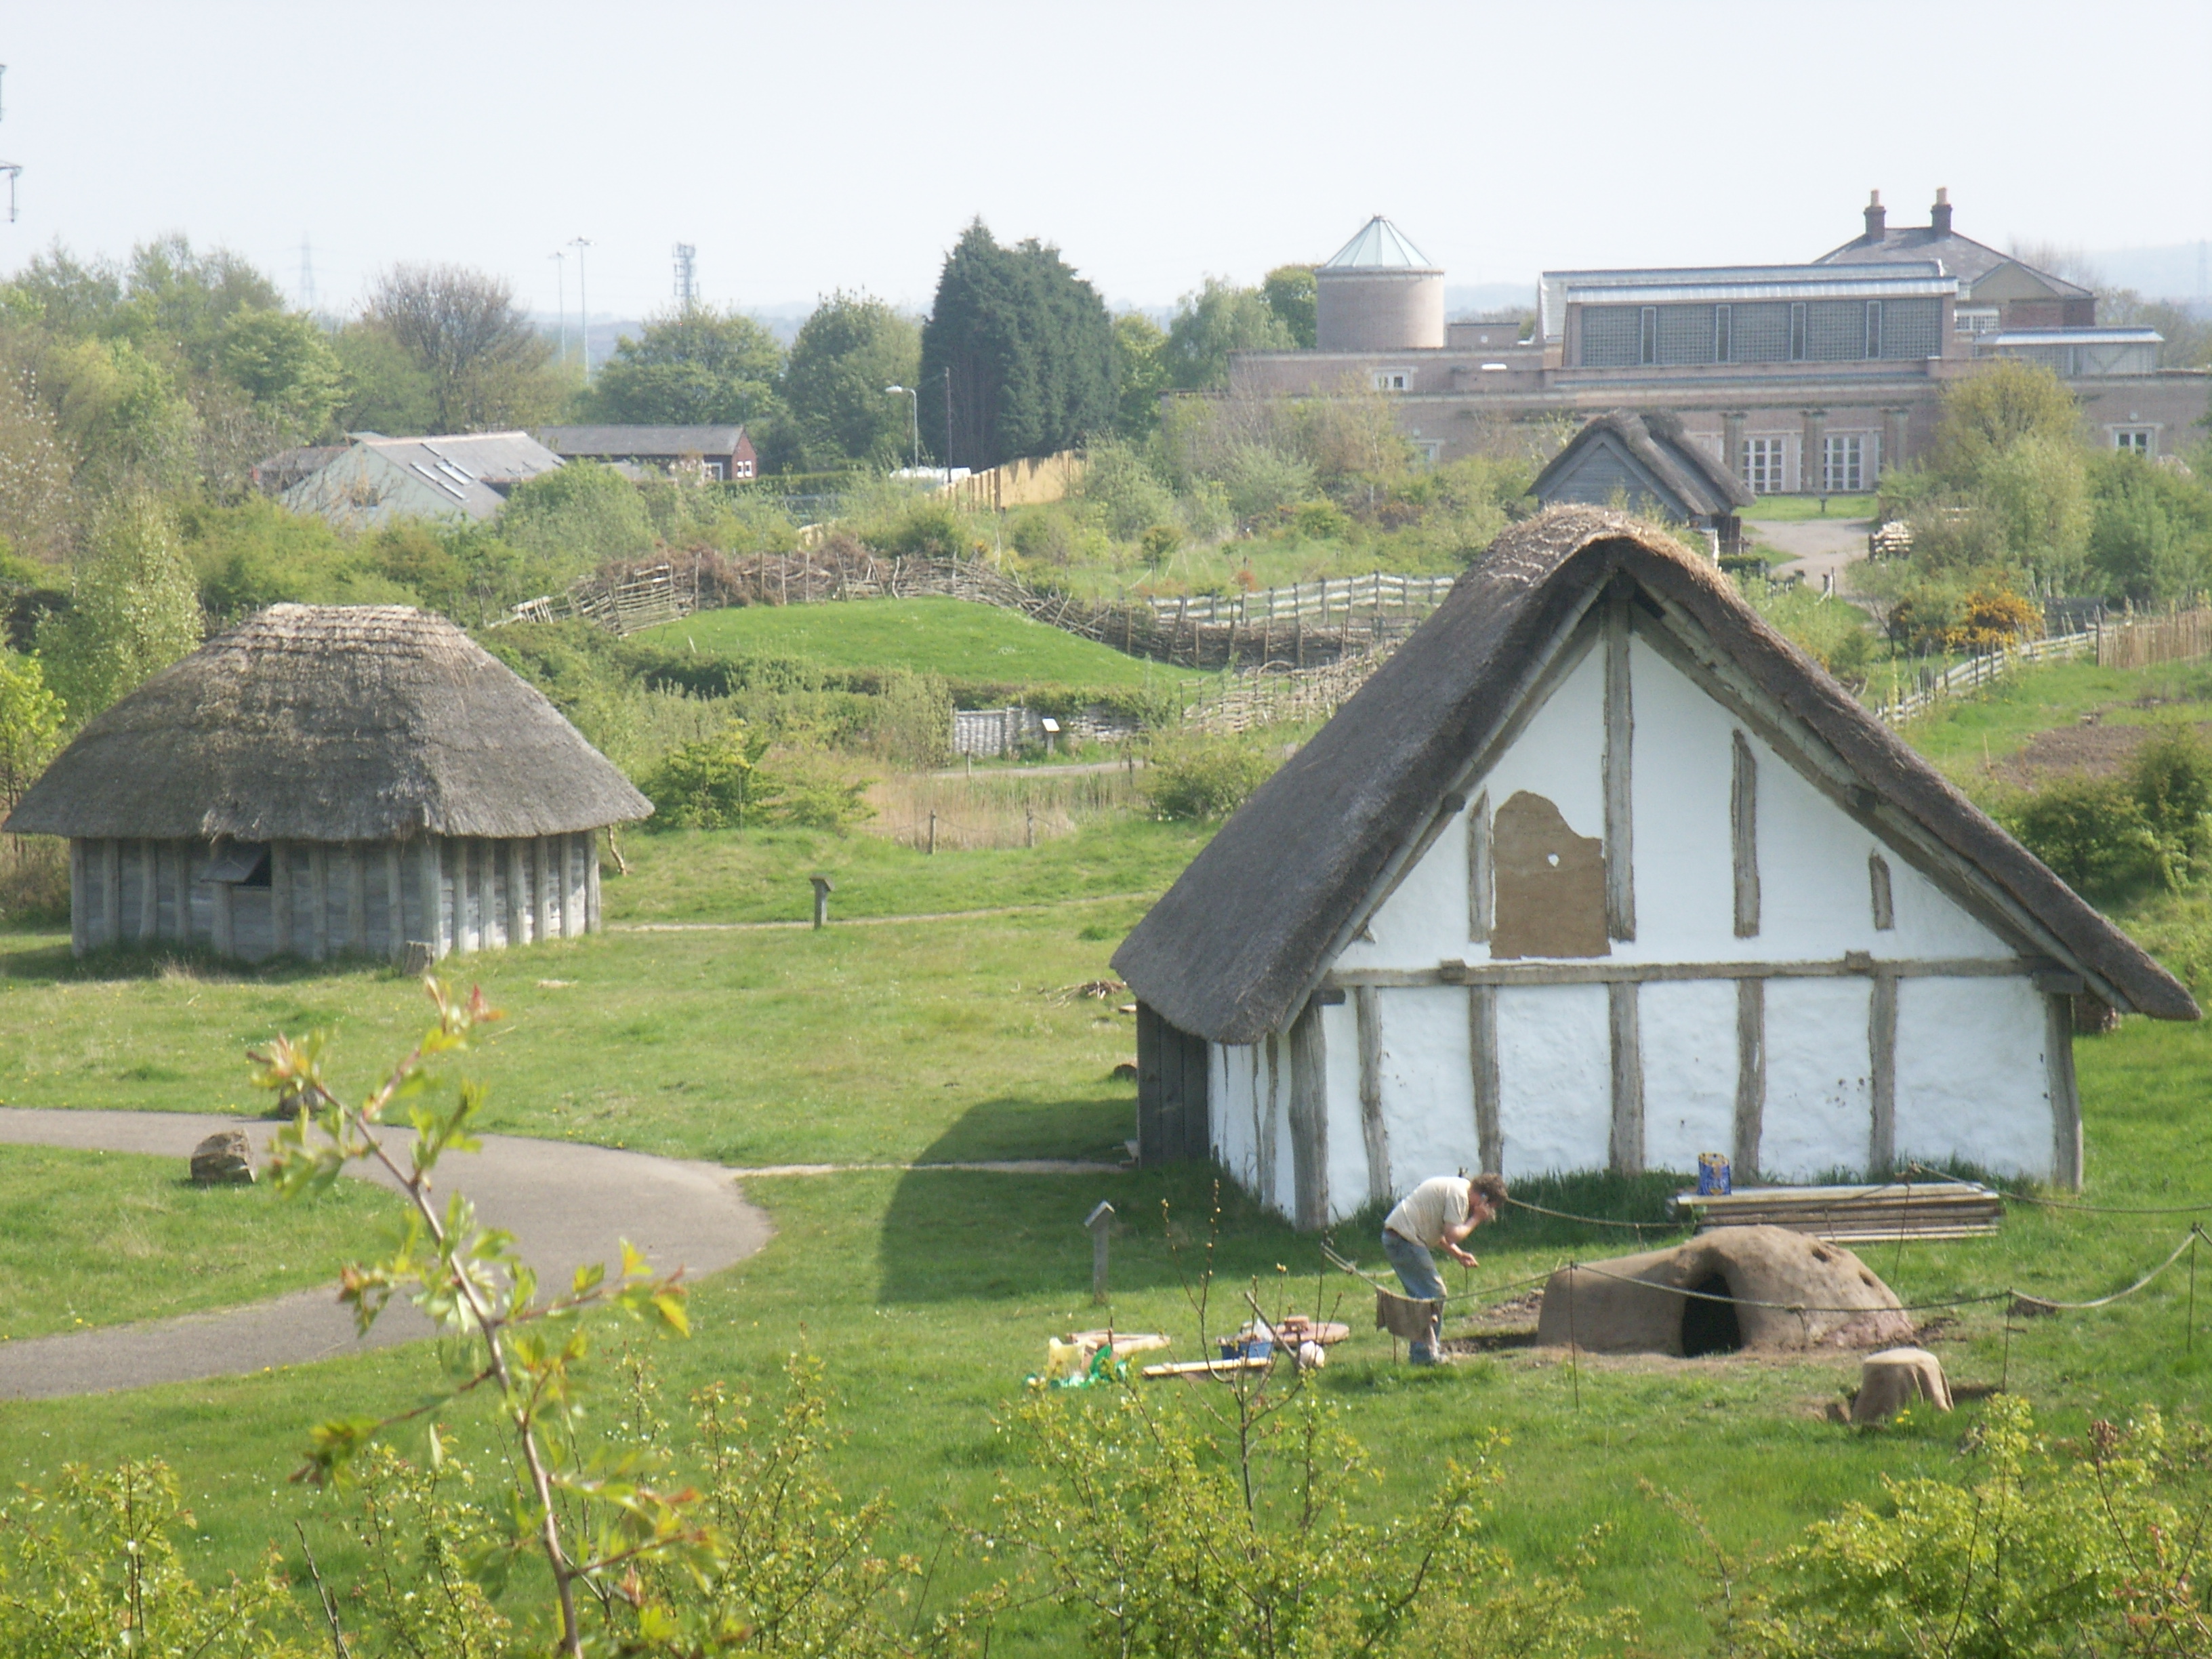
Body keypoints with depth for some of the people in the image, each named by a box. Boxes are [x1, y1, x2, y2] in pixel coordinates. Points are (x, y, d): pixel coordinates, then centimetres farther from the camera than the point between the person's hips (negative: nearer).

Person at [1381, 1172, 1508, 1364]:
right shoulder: (1459, 1193, -14)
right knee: (1432, 1294, -8)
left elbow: (1439, 1233, 24)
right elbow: (1452, 1236, -20)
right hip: (1405, 1240, -11)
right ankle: (1426, 1357, -7)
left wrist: (1458, 1255, 11)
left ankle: (1421, 1355, 18)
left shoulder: (1457, 1186, 19)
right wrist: (1476, 1220, -5)